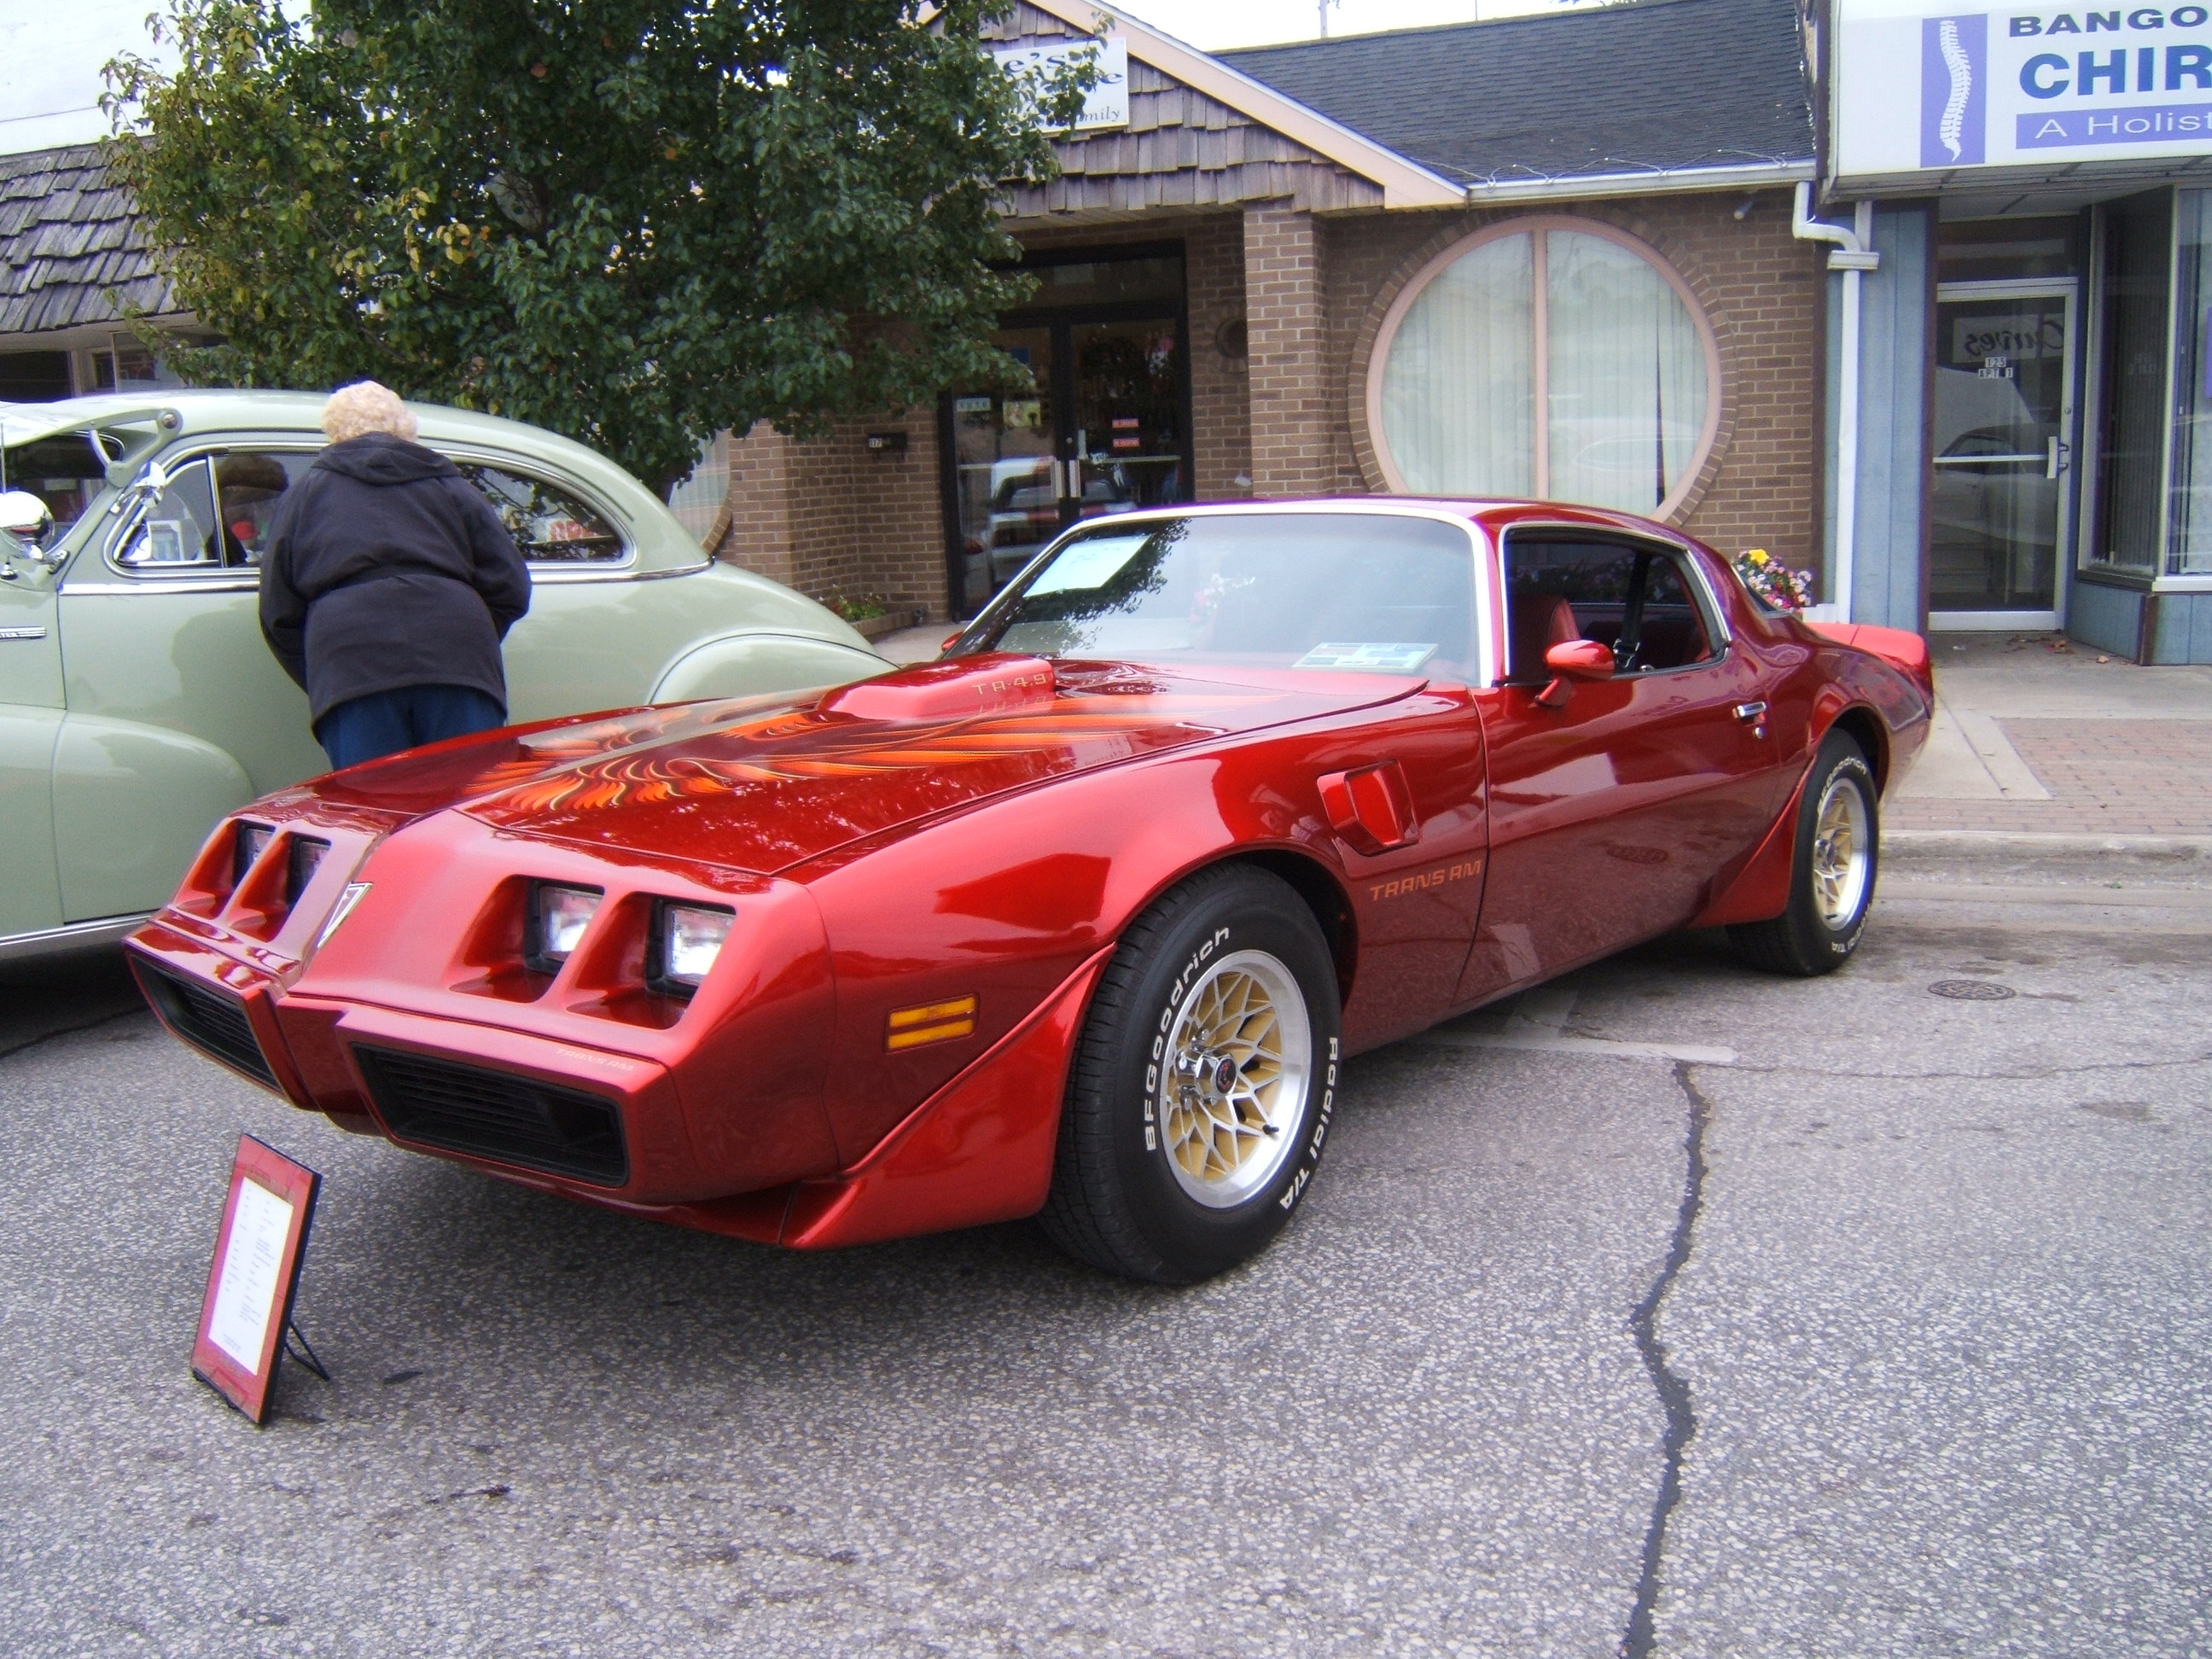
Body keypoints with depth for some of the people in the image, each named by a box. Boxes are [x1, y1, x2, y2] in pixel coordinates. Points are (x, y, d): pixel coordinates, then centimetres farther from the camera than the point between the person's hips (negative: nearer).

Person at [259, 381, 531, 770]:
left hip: (350, 666, -1)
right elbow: (509, 586, 14)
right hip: (454, 660, 1)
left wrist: (317, 682, 23)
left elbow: (278, 611, 15)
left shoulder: (305, 494, 22)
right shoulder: (448, 485, 23)